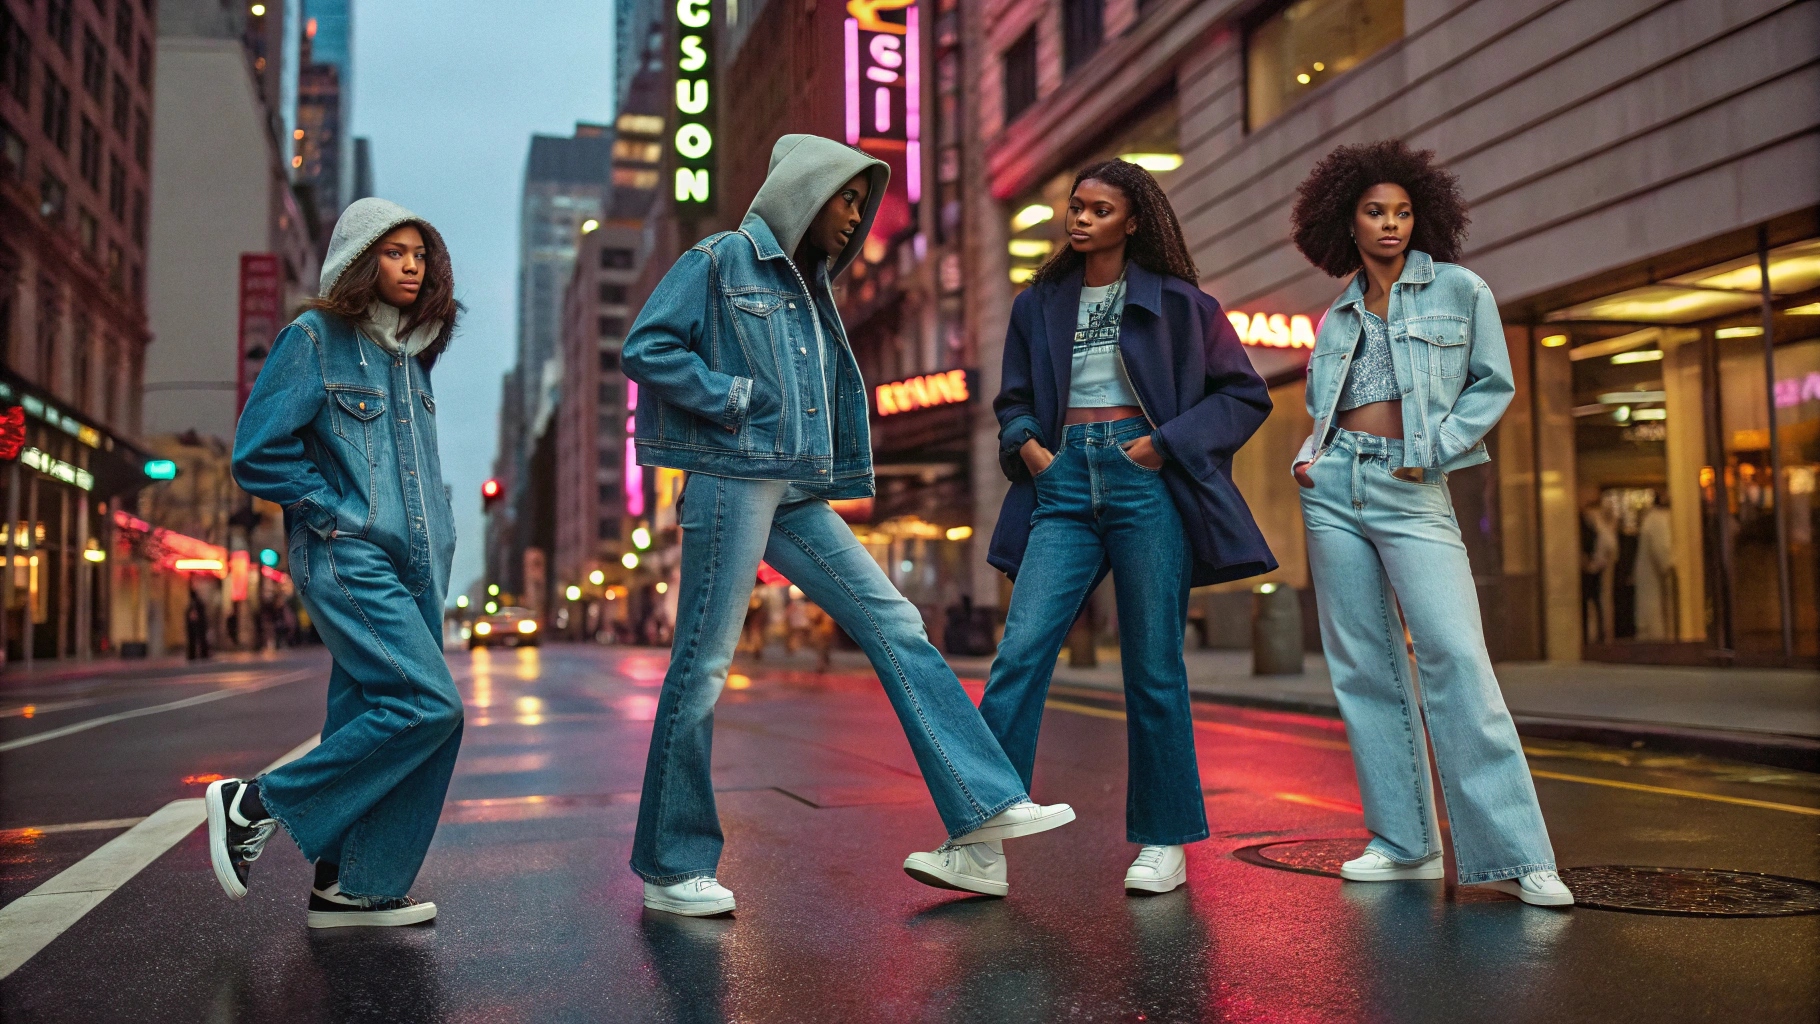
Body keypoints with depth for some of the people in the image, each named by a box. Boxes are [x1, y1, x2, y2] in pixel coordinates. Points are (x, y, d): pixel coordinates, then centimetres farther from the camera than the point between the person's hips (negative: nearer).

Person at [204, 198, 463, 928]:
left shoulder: (410, 353, 18)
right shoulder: (315, 339, -3)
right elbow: (258, 452, -8)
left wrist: (435, 537, 15)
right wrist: (335, 513, -10)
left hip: (413, 565, 7)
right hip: (349, 560, -7)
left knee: (370, 717, 7)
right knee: (428, 704, -18)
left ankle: (352, 888, 15)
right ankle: (255, 804, -3)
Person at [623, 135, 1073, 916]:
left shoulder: (810, 286, 22)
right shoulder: (719, 261, 0)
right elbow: (645, 346, -8)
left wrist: (835, 474, 15)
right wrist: (735, 400, -11)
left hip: (798, 493, 8)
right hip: (732, 479, -8)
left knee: (896, 625, -1)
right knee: (704, 663, -4)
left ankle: (985, 803, 0)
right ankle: (670, 868, 6)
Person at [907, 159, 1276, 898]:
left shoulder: (1174, 301, 8)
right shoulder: (1040, 305, 17)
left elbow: (1246, 394, 7)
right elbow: (1013, 399, 23)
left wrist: (1169, 442, -6)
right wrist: (1025, 443, 1)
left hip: (1145, 480, -2)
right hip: (1065, 481, 3)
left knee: (1153, 666, 0)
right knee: (1021, 650, -11)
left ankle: (1164, 844, 13)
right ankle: (980, 845, -12)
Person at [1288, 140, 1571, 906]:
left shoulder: (1460, 290, 7)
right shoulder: (1337, 317, 17)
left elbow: (1493, 384, 5)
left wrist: (1433, 449, -7)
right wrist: (1307, 457, 5)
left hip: (1412, 490, -4)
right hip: (1333, 487, 4)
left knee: (1455, 654, -16)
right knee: (1363, 664, 1)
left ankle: (1512, 853, -12)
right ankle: (1405, 843, 8)